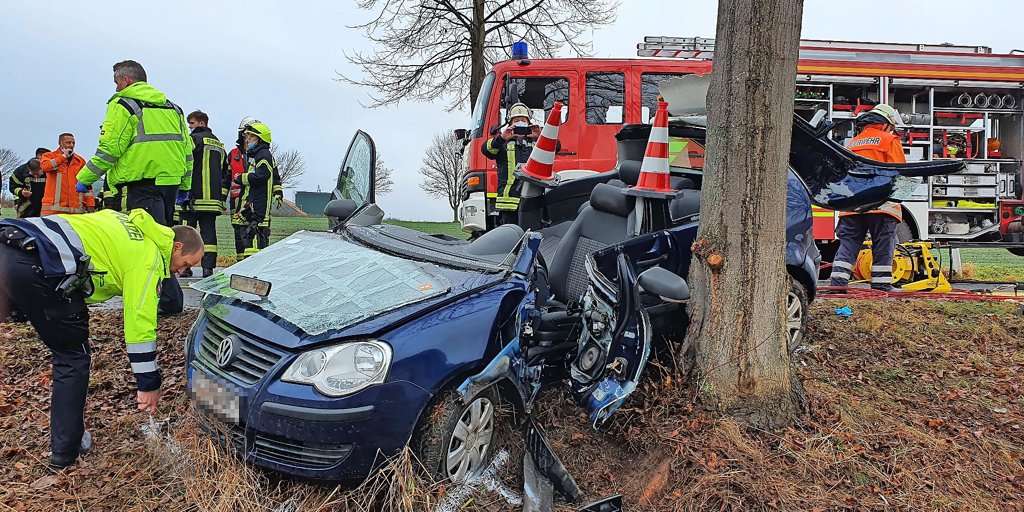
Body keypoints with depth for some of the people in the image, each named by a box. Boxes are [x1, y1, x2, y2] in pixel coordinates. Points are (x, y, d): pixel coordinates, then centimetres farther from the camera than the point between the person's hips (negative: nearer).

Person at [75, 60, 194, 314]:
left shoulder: (122, 105, -1)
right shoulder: (171, 107, 21)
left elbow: (109, 149, -8)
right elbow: (187, 149, 20)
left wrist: (85, 179, 3)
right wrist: (184, 186, 26)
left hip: (143, 182, -8)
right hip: (171, 181, 8)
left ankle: (171, 300, -12)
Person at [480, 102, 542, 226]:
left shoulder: (536, 143, 22)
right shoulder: (502, 143, 16)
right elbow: (486, 149, -4)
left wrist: (541, 137, -15)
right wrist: (501, 138, -23)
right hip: (509, 196, -2)